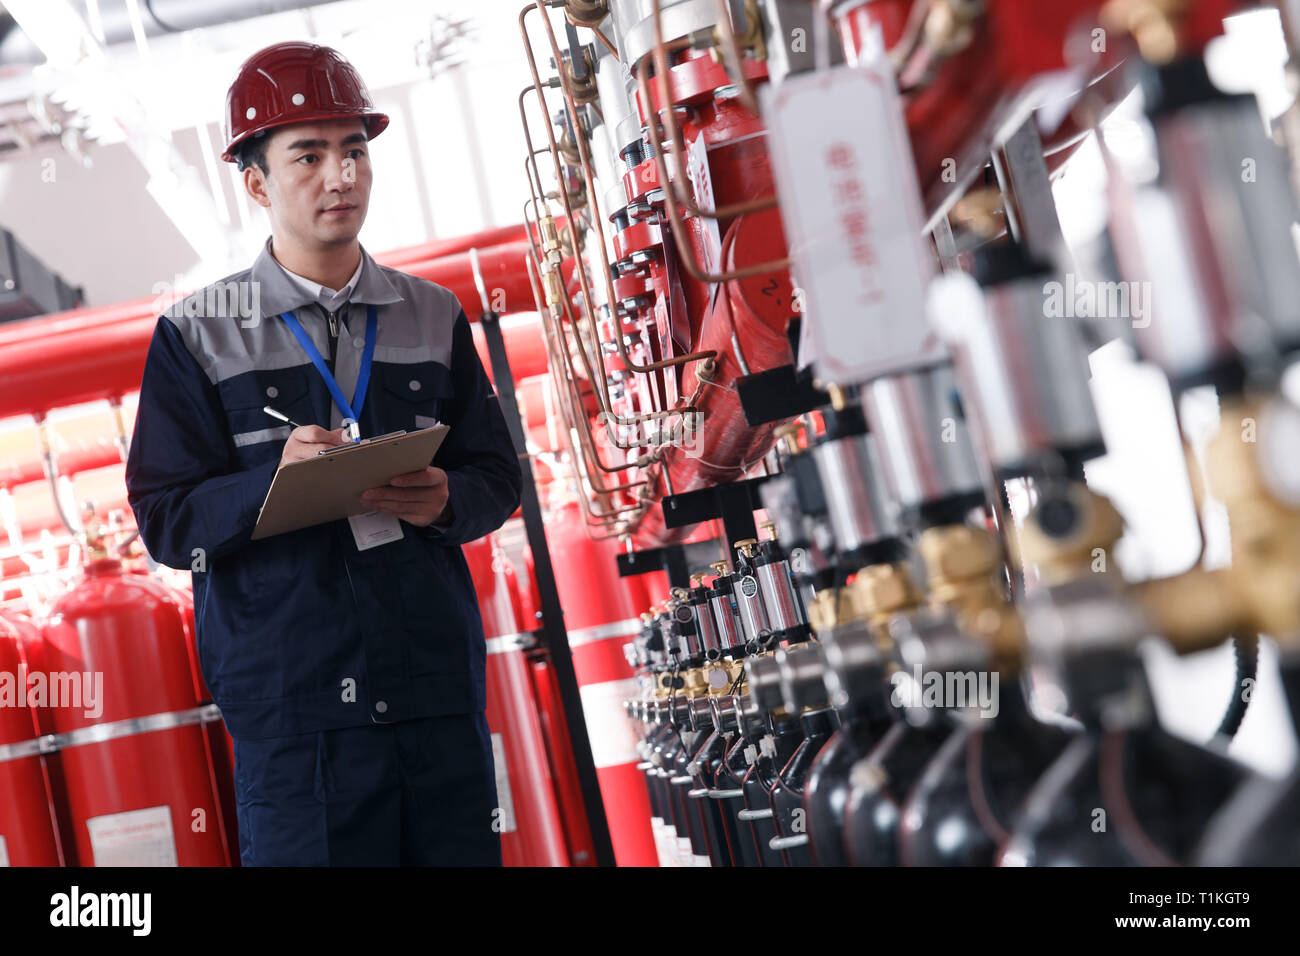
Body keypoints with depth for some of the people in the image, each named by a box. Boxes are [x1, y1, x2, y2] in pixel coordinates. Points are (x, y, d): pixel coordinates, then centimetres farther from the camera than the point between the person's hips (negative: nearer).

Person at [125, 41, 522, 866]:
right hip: (289, 697, -3)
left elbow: (498, 472, 12)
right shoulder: (197, 336, 2)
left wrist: (447, 502, -10)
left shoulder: (433, 317, 11)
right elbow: (166, 521, -3)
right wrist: (275, 483, -21)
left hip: (440, 678, 3)